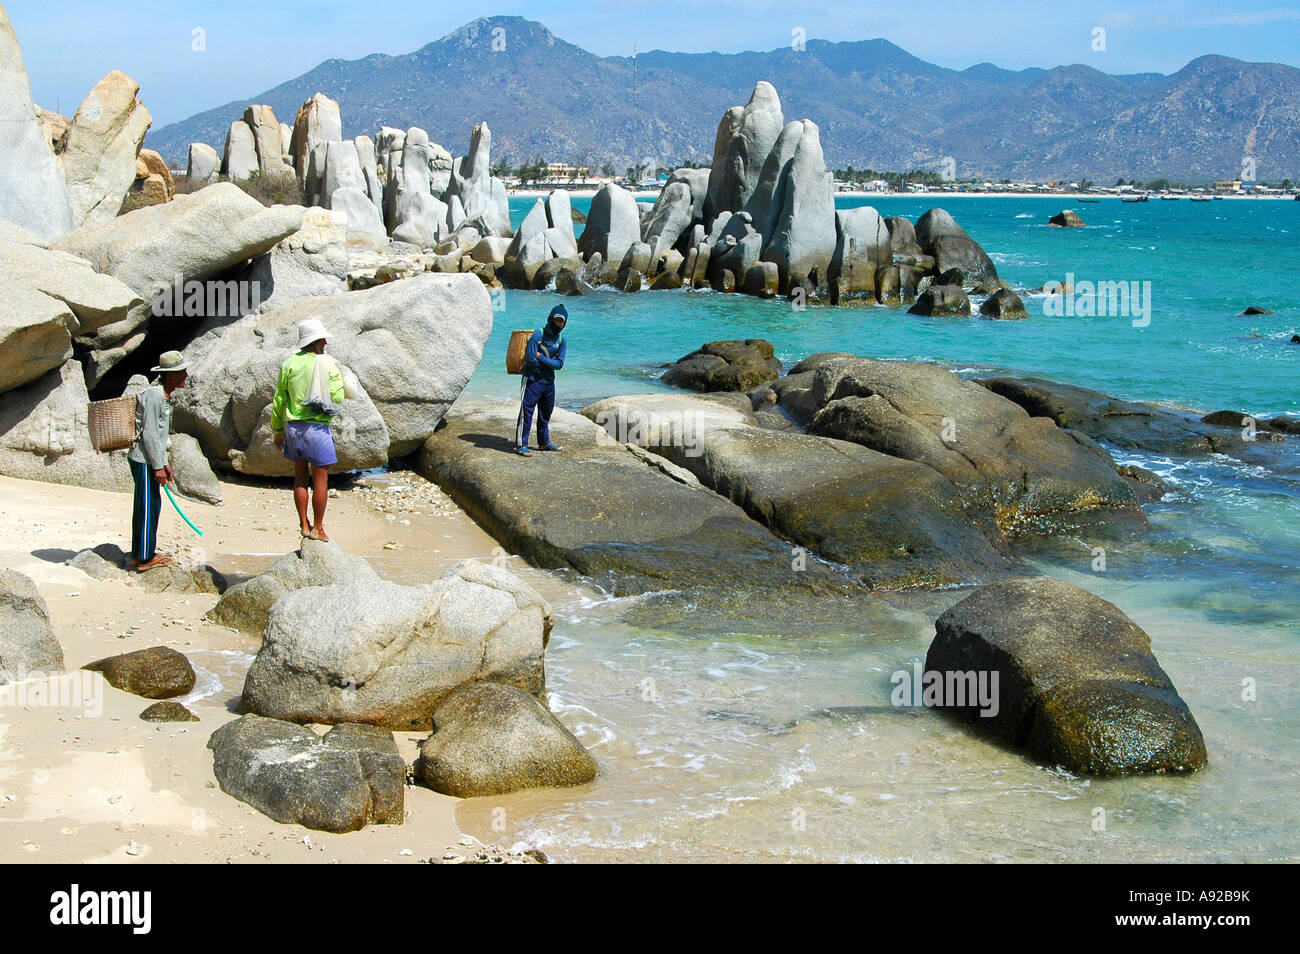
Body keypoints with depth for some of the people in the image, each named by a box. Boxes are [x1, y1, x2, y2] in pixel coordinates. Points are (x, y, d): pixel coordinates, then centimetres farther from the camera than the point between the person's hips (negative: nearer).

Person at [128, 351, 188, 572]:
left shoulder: (164, 395, 15)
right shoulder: (154, 396, -17)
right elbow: (149, 434, -20)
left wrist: (165, 463, 22)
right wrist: (158, 467, -18)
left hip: (151, 460, 10)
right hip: (144, 461, -10)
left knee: (147, 506, 14)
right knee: (149, 506, -6)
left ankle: (139, 554, 22)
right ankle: (145, 558, -1)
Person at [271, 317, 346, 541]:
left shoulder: (289, 364, 1)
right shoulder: (329, 366, -9)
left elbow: (279, 399, 4)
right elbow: (337, 397, -13)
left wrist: (278, 430, 13)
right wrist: (339, 380, 8)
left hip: (293, 427, 4)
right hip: (317, 428, -4)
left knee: (300, 478, 15)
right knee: (320, 480, 5)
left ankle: (304, 524, 19)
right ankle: (318, 528, 9)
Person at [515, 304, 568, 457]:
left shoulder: (562, 340, 5)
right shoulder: (538, 334, -13)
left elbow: (559, 364, -5)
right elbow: (530, 359, -19)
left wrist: (541, 357, -14)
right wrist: (549, 362, -7)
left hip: (549, 380, 6)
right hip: (533, 379, -6)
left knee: (546, 413, 16)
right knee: (527, 411, -7)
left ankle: (544, 442, 29)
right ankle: (521, 445, -5)